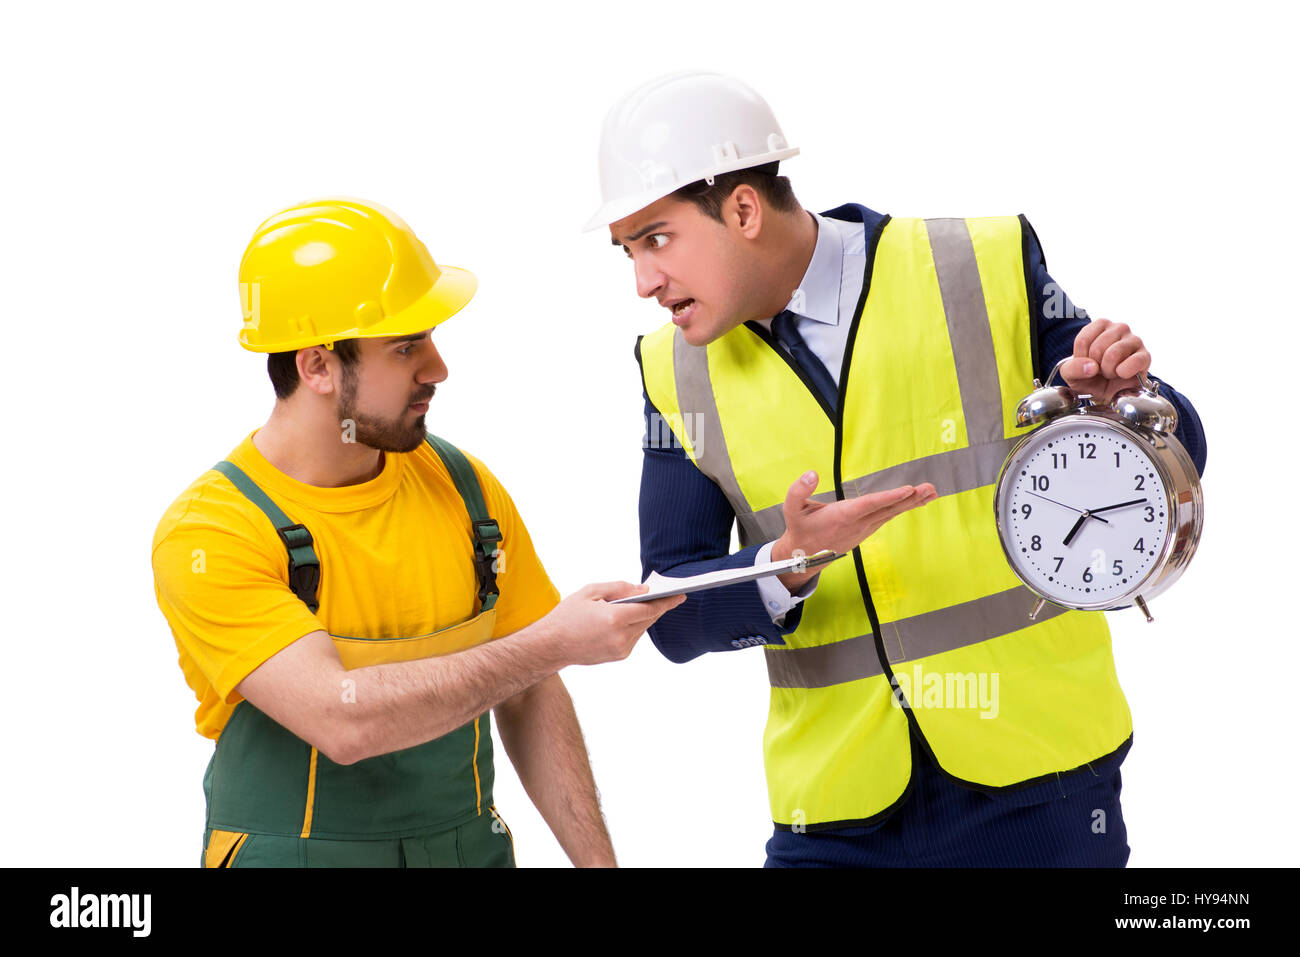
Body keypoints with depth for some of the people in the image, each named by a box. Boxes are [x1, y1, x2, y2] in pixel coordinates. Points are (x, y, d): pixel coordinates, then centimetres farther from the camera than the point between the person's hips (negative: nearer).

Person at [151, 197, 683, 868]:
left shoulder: (464, 488, 6)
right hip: (291, 853, -4)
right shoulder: (207, 535, -12)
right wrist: (550, 644, -20)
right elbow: (340, 719, -24)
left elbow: (529, 701, 12)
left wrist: (595, 858, 2)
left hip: (472, 848, 4)